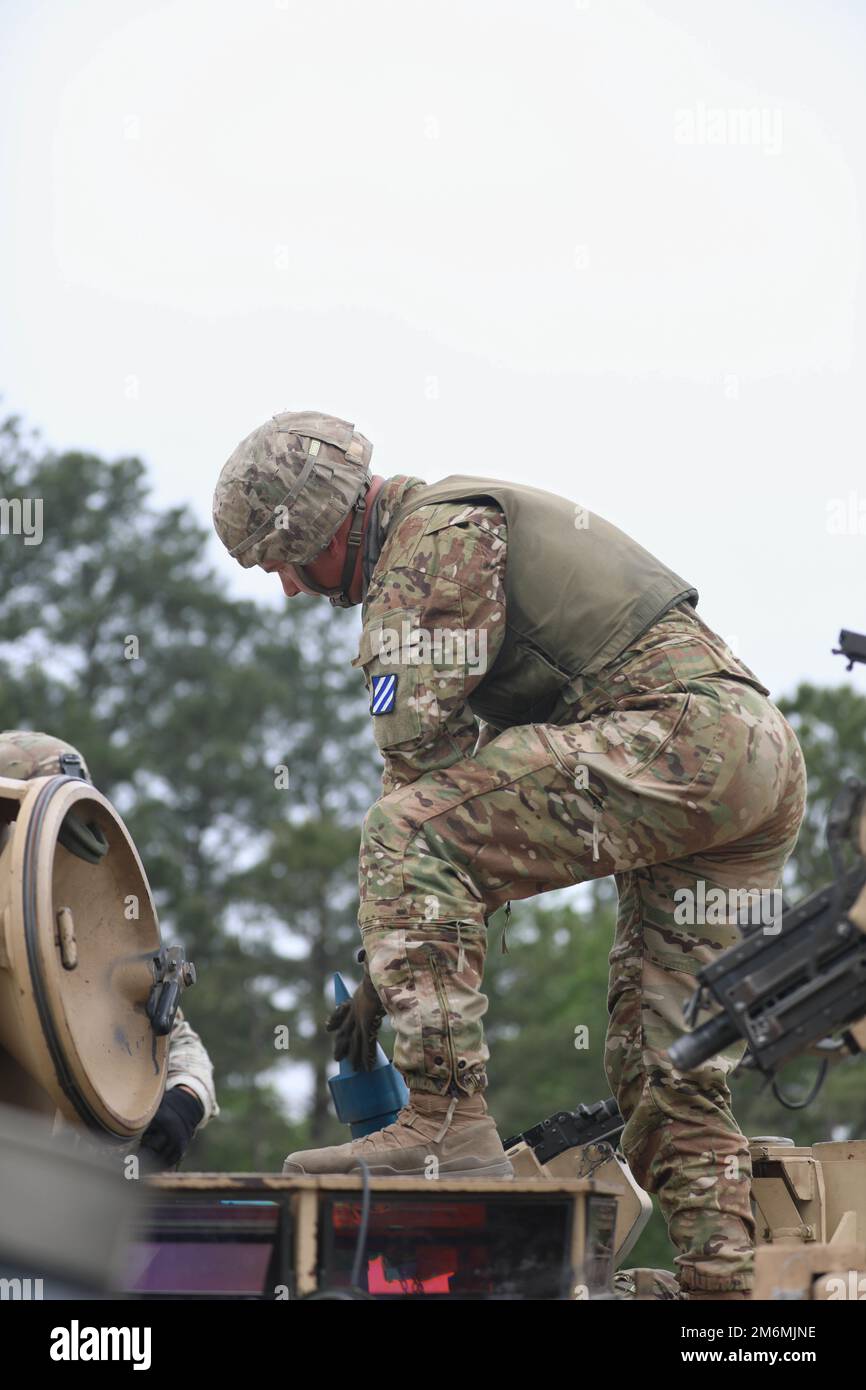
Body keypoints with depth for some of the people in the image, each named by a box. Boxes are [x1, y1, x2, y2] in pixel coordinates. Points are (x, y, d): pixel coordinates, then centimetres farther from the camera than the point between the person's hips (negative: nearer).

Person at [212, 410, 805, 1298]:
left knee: (408, 834, -16)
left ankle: (447, 1121, -20)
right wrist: (397, 964, 30)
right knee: (665, 1070, 12)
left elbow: (418, 751, -8)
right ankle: (716, 1285, 10)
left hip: (680, 733, -10)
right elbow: (468, 757, 31)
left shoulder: (433, 538, -3)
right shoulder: (469, 525, 29)